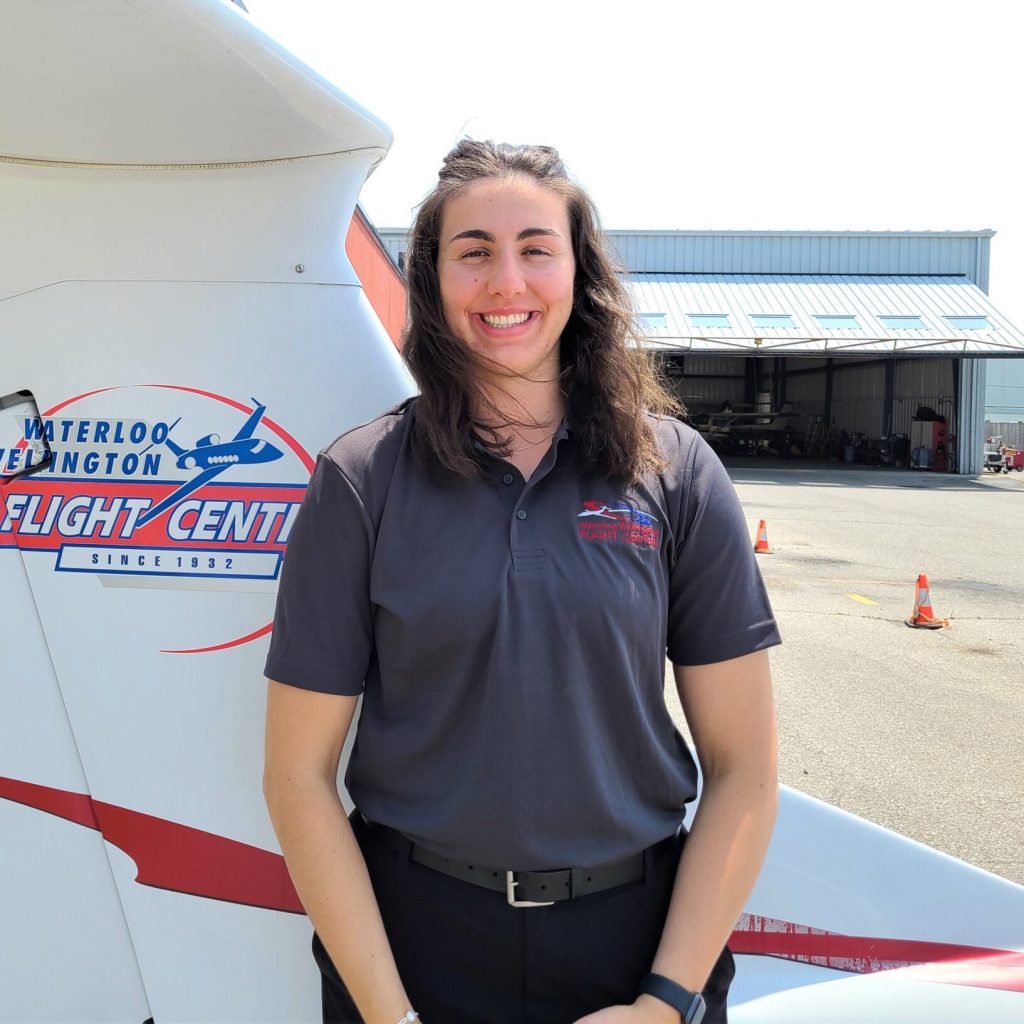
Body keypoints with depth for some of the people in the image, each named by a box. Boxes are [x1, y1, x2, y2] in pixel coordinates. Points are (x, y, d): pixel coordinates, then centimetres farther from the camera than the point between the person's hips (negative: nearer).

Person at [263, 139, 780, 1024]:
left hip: (637, 929, 1)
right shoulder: (362, 480, -7)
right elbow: (299, 774, -6)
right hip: (412, 930, 0)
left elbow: (742, 767, -4)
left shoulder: (676, 472, -5)